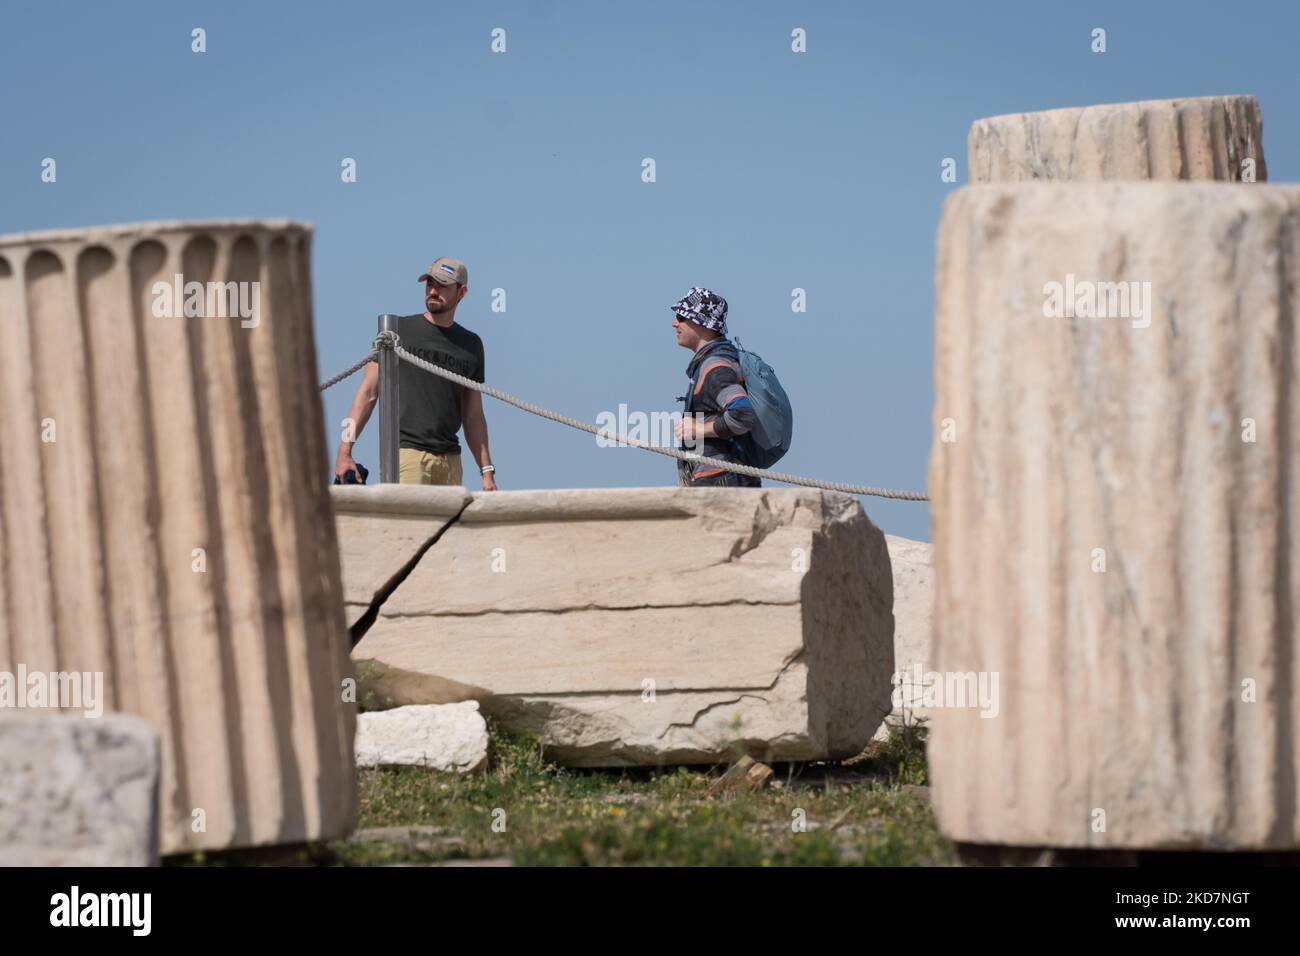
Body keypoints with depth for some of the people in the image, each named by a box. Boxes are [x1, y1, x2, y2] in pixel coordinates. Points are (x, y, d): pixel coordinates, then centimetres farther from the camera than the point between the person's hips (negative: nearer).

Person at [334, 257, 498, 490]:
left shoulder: (471, 345, 17)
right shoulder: (399, 330, 7)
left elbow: (473, 416, 19)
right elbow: (368, 393, 4)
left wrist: (487, 471, 12)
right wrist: (345, 449, -5)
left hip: (450, 459, 4)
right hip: (404, 452, -4)